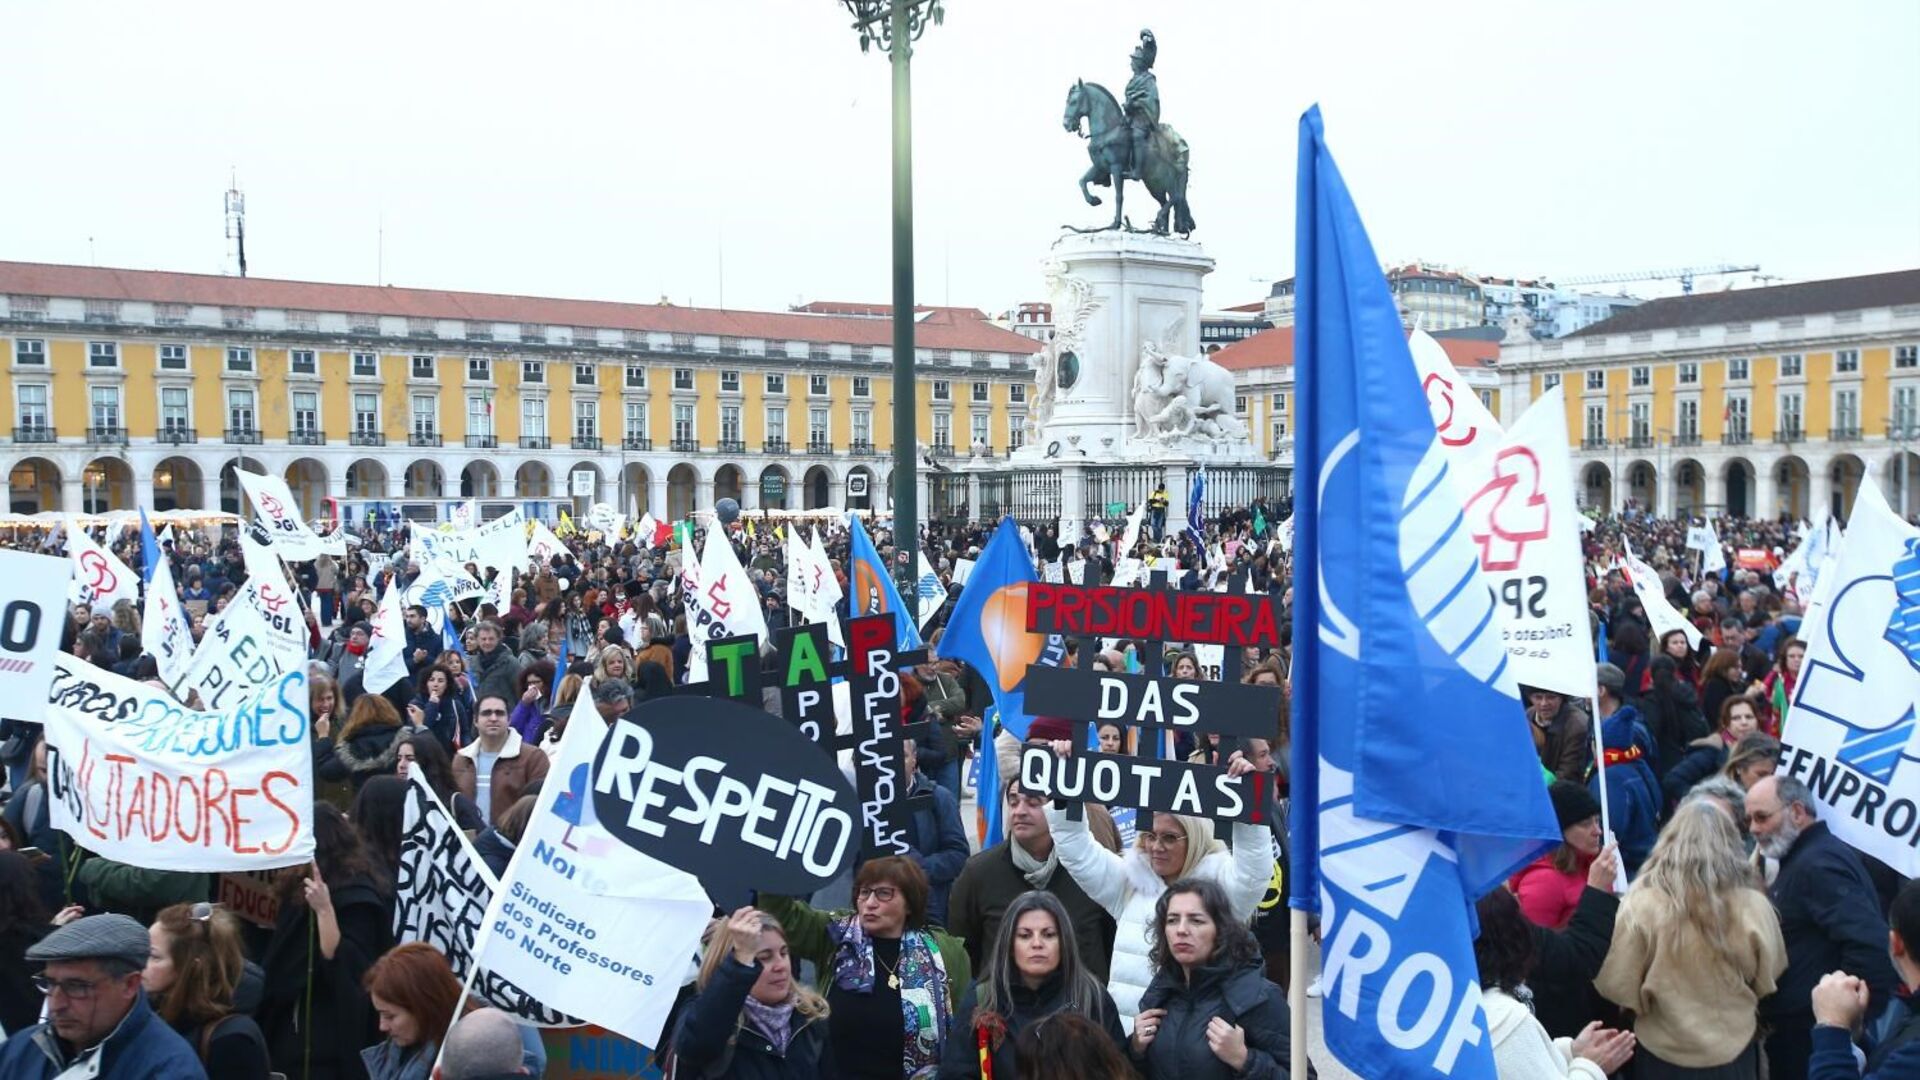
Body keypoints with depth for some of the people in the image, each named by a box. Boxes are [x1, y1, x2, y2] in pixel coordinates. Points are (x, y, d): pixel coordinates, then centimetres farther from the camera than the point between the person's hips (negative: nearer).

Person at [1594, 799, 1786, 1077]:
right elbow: (1768, 984, 1)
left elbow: (1617, 987, -13)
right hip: (1735, 1051, 2)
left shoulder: (1641, 904, -21)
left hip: (1662, 1054, -1)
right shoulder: (1754, 907, -16)